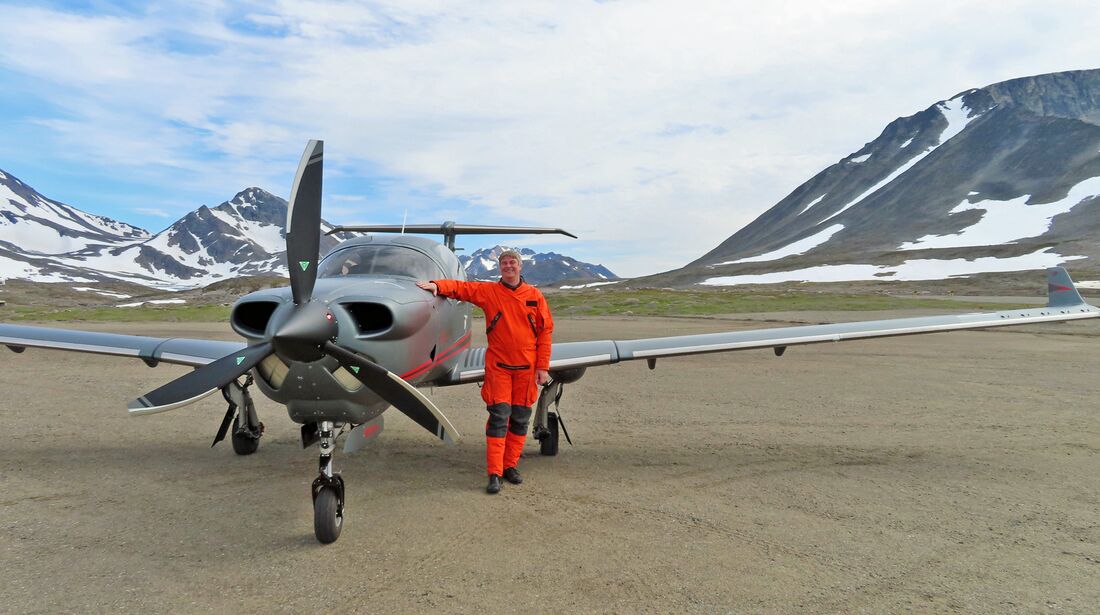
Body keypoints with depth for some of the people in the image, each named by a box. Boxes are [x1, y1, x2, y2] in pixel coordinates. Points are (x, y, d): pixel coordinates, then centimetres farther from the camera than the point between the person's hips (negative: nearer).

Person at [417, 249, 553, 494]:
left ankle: (510, 466, 19)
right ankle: (494, 474, -3)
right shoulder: (488, 291, 3)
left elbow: (545, 331, 4)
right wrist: (436, 285, -23)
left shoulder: (534, 295, 4)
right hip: (498, 365, -2)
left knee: (520, 419, 6)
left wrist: (543, 367, -1)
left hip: (527, 367, 2)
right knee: (498, 417, -6)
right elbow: (460, 287, -2)